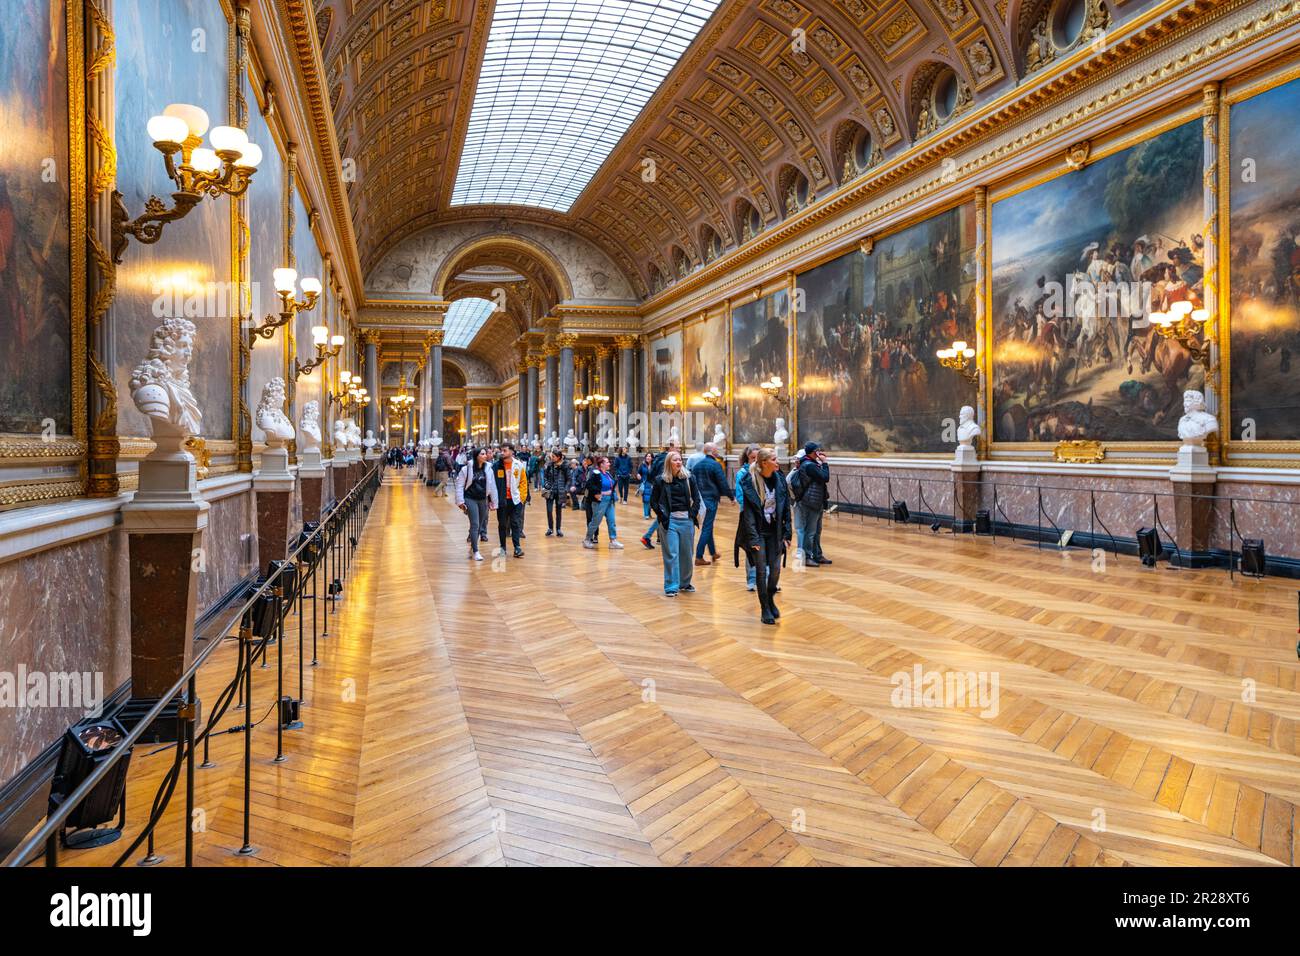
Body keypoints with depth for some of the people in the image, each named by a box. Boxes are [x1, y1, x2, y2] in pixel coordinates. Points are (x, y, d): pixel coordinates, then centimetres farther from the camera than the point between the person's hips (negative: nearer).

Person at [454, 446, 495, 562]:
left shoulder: (488, 469, 2)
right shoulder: (466, 469, -8)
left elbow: (492, 486, 8)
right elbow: (459, 485, -4)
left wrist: (493, 502, 9)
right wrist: (460, 501, -8)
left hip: (483, 500, 5)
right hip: (470, 499, -5)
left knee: (479, 526, 11)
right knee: (475, 524, -11)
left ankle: (472, 548, 28)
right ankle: (475, 552, -7)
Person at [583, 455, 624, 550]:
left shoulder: (608, 474, 10)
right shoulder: (596, 474, -15)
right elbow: (589, 485, -24)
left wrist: (612, 493, 9)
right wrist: (596, 493, -22)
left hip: (609, 501, 8)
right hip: (600, 501, -8)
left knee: (611, 521, 6)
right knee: (595, 521, 2)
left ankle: (613, 541, 11)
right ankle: (587, 540, 16)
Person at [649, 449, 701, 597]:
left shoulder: (688, 477, 4)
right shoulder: (661, 480, -2)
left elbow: (696, 497, 9)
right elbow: (653, 502, 2)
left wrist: (693, 514, 0)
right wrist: (662, 516, -6)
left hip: (686, 520, 3)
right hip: (669, 520, -3)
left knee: (686, 553, 11)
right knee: (671, 554, -2)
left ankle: (685, 582, 29)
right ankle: (671, 586, 4)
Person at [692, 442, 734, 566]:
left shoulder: (697, 465, 9)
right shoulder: (715, 465, -12)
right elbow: (723, 484, -12)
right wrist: (732, 496, -1)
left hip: (700, 499, 7)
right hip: (711, 499, -7)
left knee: (708, 527, 19)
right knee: (706, 528, -2)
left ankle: (713, 553, 31)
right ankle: (699, 557, -3)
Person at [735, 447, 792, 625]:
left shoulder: (779, 479, -1)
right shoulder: (750, 482, -13)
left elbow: (786, 508, 4)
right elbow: (748, 512, -13)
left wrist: (787, 533, 1)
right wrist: (752, 538, -16)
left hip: (775, 530, 4)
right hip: (758, 531, -3)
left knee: (775, 569, 1)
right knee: (761, 570, 2)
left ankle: (770, 599, 28)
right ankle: (765, 609, 16)